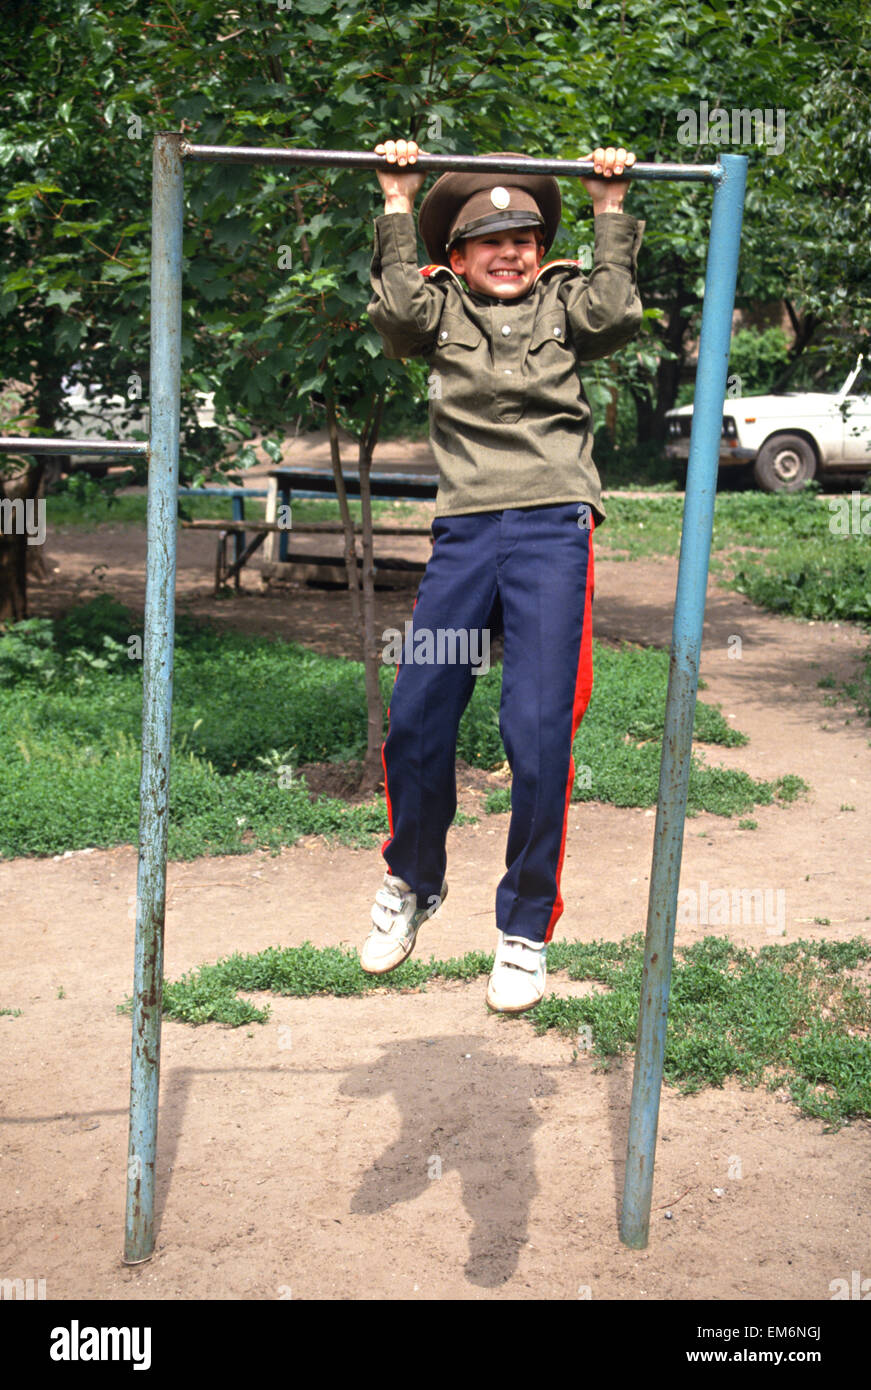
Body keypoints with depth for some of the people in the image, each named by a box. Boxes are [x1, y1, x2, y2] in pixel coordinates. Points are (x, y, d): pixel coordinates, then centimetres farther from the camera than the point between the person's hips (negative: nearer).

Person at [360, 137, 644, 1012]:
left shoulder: (563, 303, 20)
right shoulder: (441, 310, 19)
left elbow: (614, 317, 1)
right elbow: (397, 312, -1)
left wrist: (611, 210, 6)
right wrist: (397, 205, 4)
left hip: (554, 527, -1)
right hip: (465, 528, 1)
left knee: (538, 732, -10)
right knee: (415, 722, -4)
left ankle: (526, 926, 6)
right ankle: (413, 883, 23)